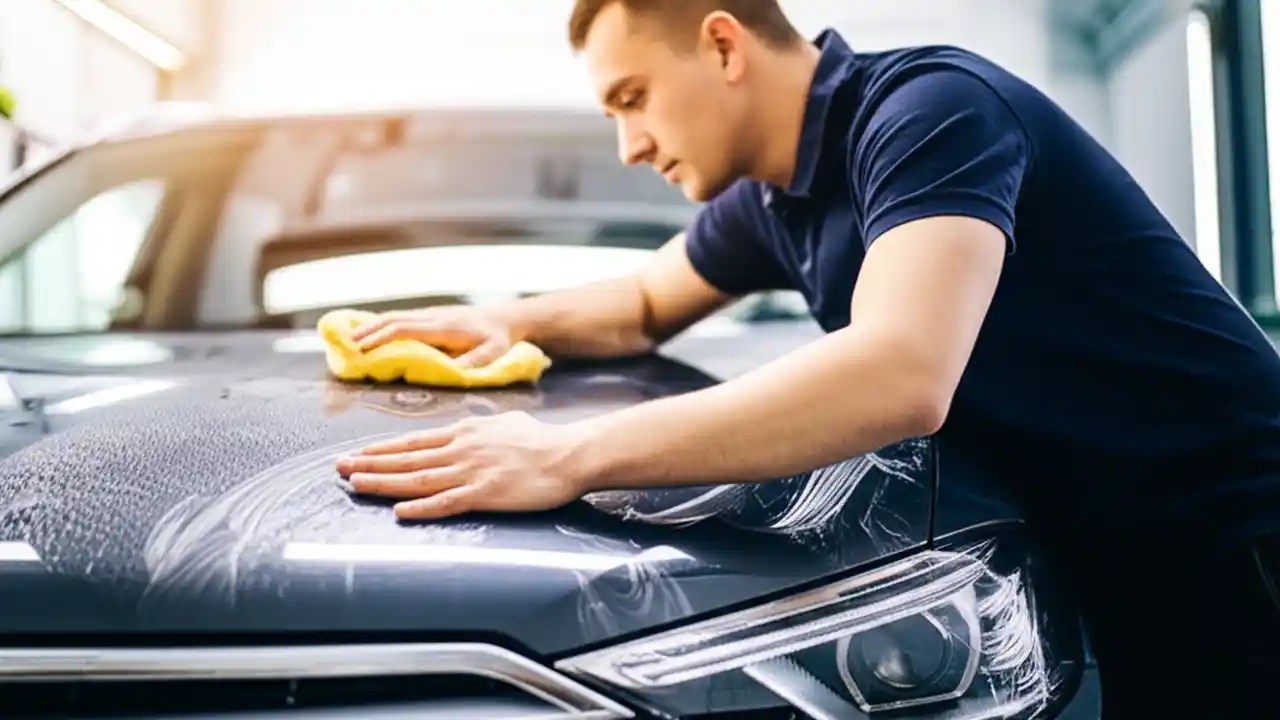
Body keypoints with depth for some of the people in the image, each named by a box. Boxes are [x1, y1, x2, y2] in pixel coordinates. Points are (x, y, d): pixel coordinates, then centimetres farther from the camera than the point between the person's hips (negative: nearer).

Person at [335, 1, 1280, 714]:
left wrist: (571, 457, -39)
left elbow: (901, 376, -39)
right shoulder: (771, 198, 6)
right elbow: (645, 306, 24)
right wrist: (510, 322, 3)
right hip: (1111, 563, 8)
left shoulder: (927, 109, -23)